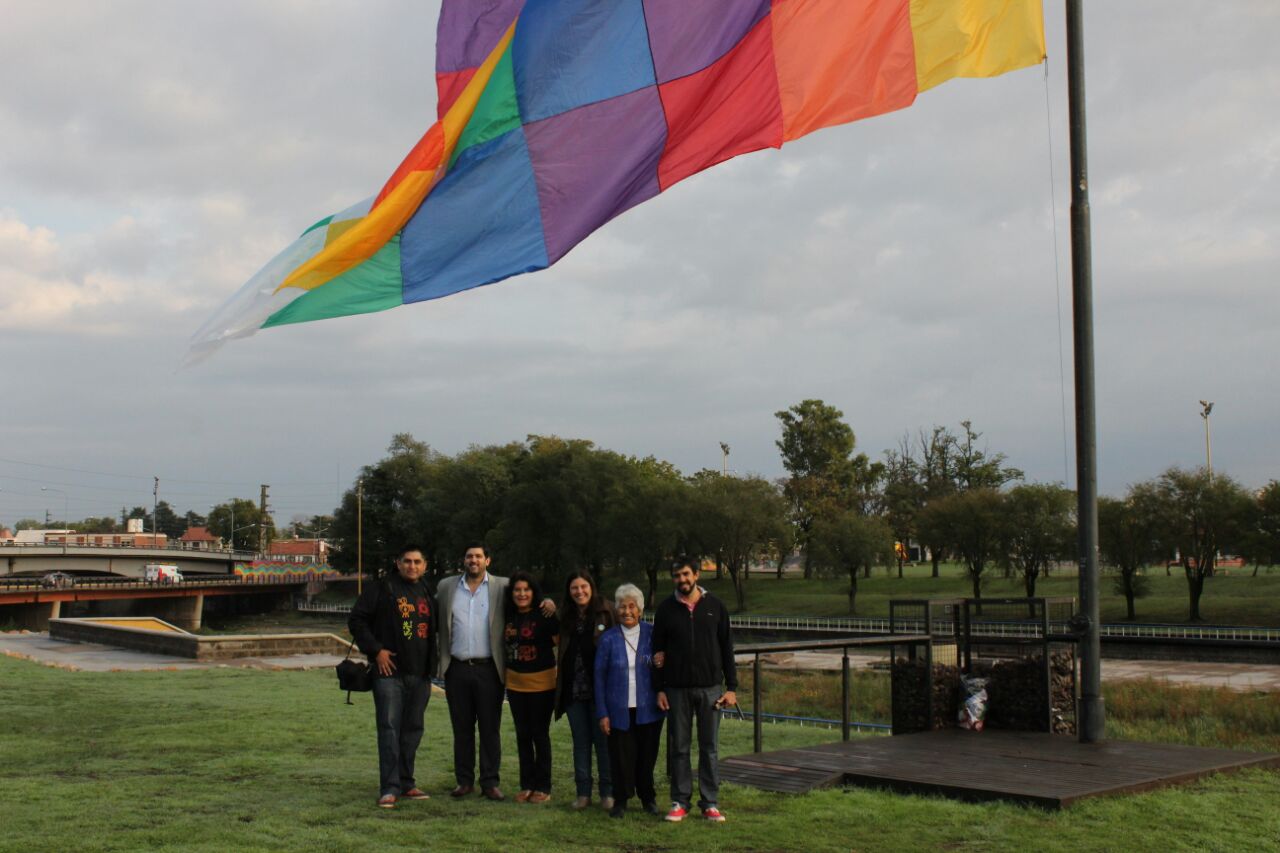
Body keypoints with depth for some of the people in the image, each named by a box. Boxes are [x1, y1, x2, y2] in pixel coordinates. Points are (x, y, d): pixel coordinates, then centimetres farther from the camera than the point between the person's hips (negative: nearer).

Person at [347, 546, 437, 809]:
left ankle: (406, 783, 21)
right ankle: (390, 788, -7)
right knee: (389, 728, -8)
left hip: (420, 674, 6)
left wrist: (431, 663, 16)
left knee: (413, 729, 11)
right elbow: (356, 620, -5)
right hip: (390, 671, -6)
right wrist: (376, 650, -11)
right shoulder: (382, 589, -3)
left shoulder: (427, 594, 15)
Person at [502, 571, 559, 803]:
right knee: (522, 735, 10)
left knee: (540, 734, 3)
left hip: (541, 682, -5)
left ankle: (543, 787, 12)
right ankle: (526, 785, 20)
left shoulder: (545, 616, -10)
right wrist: (504, 673, 9)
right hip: (515, 683, 5)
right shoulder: (508, 616, 5)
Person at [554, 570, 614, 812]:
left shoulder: (605, 613, -5)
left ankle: (607, 792, 10)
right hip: (574, 689, 4)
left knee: (603, 740, 2)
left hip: (599, 688, -4)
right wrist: (561, 687, 5)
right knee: (580, 742, 9)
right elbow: (563, 652, 14)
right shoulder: (566, 617, 9)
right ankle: (583, 792, 15)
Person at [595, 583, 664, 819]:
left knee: (647, 755, 9)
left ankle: (648, 797, 27)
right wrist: (602, 713, -3)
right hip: (620, 710, -1)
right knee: (621, 757, 2)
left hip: (648, 709, 1)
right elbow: (599, 676, 0)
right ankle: (621, 800, 18)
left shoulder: (652, 634, 0)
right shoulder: (608, 638, -2)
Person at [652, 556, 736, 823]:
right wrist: (660, 689, -1)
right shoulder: (666, 609, 3)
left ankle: (709, 803, 12)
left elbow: (726, 648, 5)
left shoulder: (714, 606, 3)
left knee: (709, 747, 4)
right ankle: (680, 801, 13)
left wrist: (731, 686, 0)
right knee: (679, 748, 4)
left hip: (710, 688, 0)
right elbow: (658, 651, 5)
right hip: (677, 689, 0)